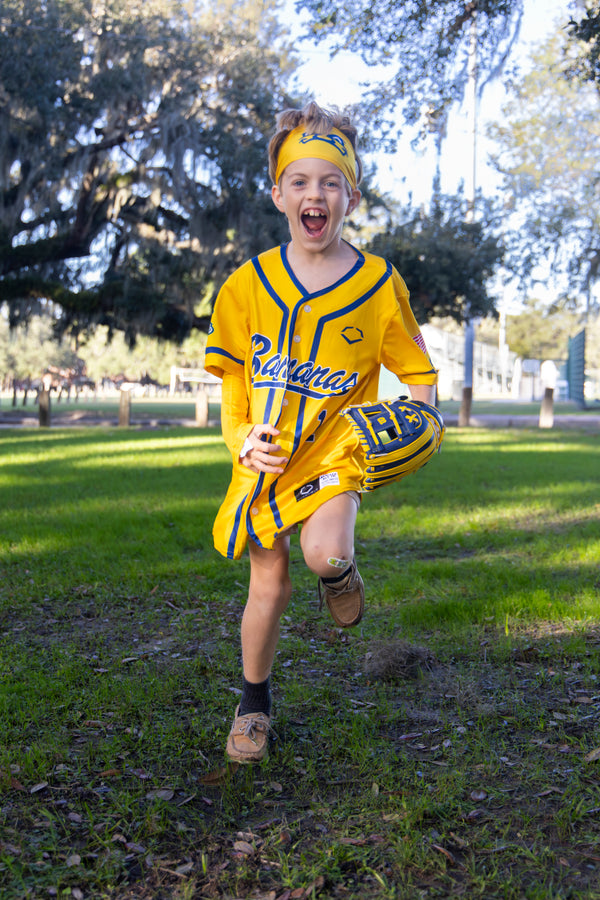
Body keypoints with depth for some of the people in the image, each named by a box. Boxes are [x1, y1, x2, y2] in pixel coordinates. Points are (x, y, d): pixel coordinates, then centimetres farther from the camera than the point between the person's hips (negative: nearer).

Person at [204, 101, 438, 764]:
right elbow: (232, 375, 7)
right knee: (268, 585, 5)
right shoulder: (249, 284, -1)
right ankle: (254, 702, 29)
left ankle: (340, 569, 12)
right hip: (267, 454, 2)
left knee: (323, 553, -28)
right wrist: (241, 438, -8)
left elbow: (416, 368, 5)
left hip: (334, 444, -1)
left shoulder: (378, 283, -4)